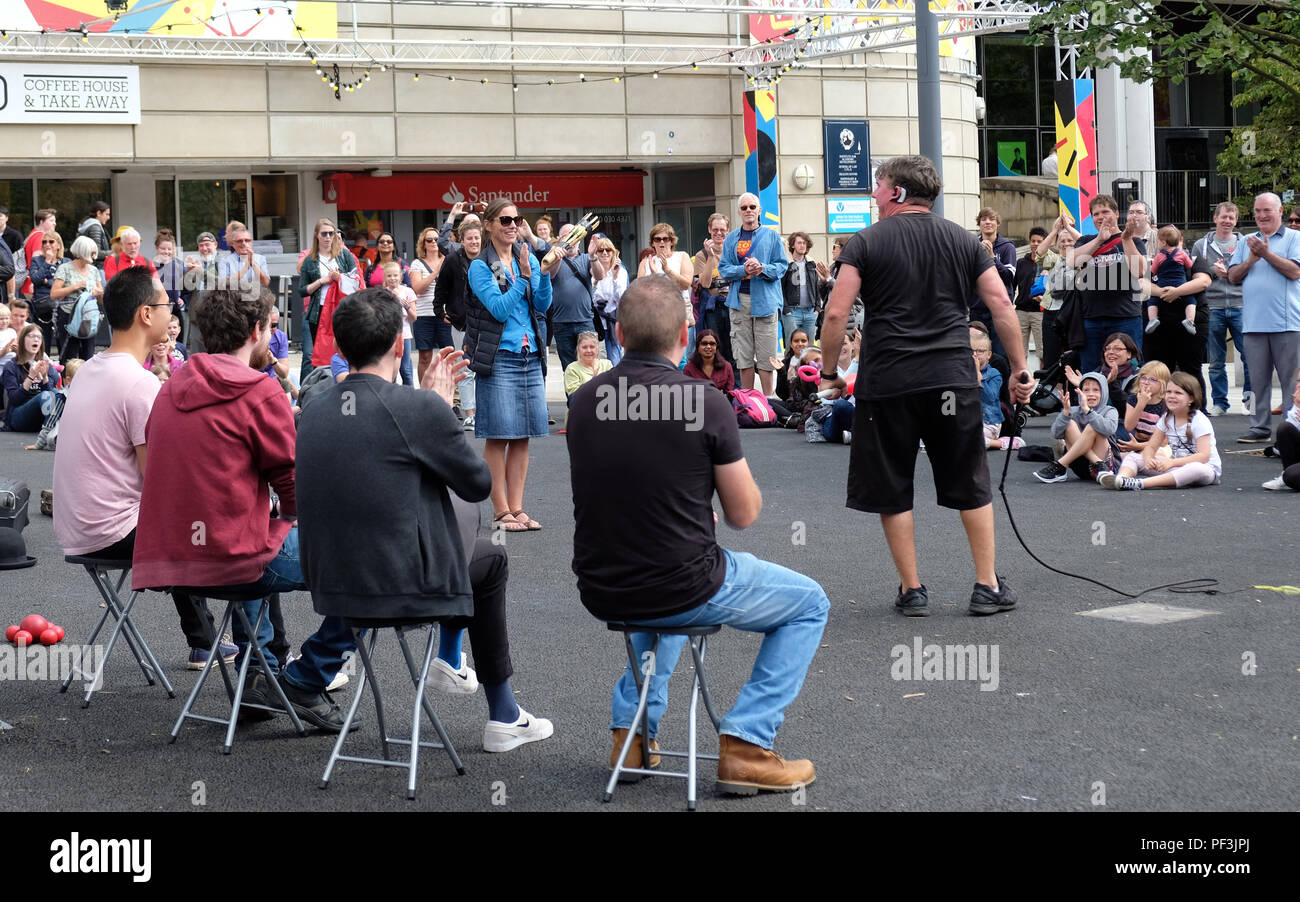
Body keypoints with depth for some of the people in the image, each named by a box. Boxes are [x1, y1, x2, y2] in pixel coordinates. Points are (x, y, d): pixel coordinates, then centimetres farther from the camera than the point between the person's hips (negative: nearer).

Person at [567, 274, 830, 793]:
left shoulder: (583, 402, -1)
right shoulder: (704, 402, -16)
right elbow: (744, 515, -7)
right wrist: (728, 459, 11)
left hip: (601, 594, 6)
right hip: (686, 593, -5)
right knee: (810, 604, 18)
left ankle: (633, 730, 31)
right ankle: (745, 744, 6)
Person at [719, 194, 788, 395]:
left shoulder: (771, 236, 7)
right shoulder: (731, 238, 12)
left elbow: (782, 265, 2)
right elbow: (724, 268, 6)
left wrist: (762, 268, -16)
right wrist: (743, 269, -13)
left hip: (765, 300, -2)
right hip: (739, 300, 2)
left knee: (766, 356, -3)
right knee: (743, 355, 4)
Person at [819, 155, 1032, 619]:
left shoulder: (865, 243, 0)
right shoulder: (964, 240, 9)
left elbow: (836, 314, -7)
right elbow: (1002, 306, 4)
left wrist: (830, 372, 4)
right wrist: (1020, 369, 10)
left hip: (886, 382, -3)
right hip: (953, 379, 3)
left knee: (891, 490, 9)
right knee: (971, 488, 12)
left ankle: (912, 590, 12)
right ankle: (988, 586, 13)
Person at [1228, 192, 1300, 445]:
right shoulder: (1246, 242, 19)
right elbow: (1233, 277, 12)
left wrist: (1266, 253, -11)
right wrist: (1251, 259, -3)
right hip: (1254, 324, 5)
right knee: (1258, 379, 6)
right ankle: (1260, 428, 11)